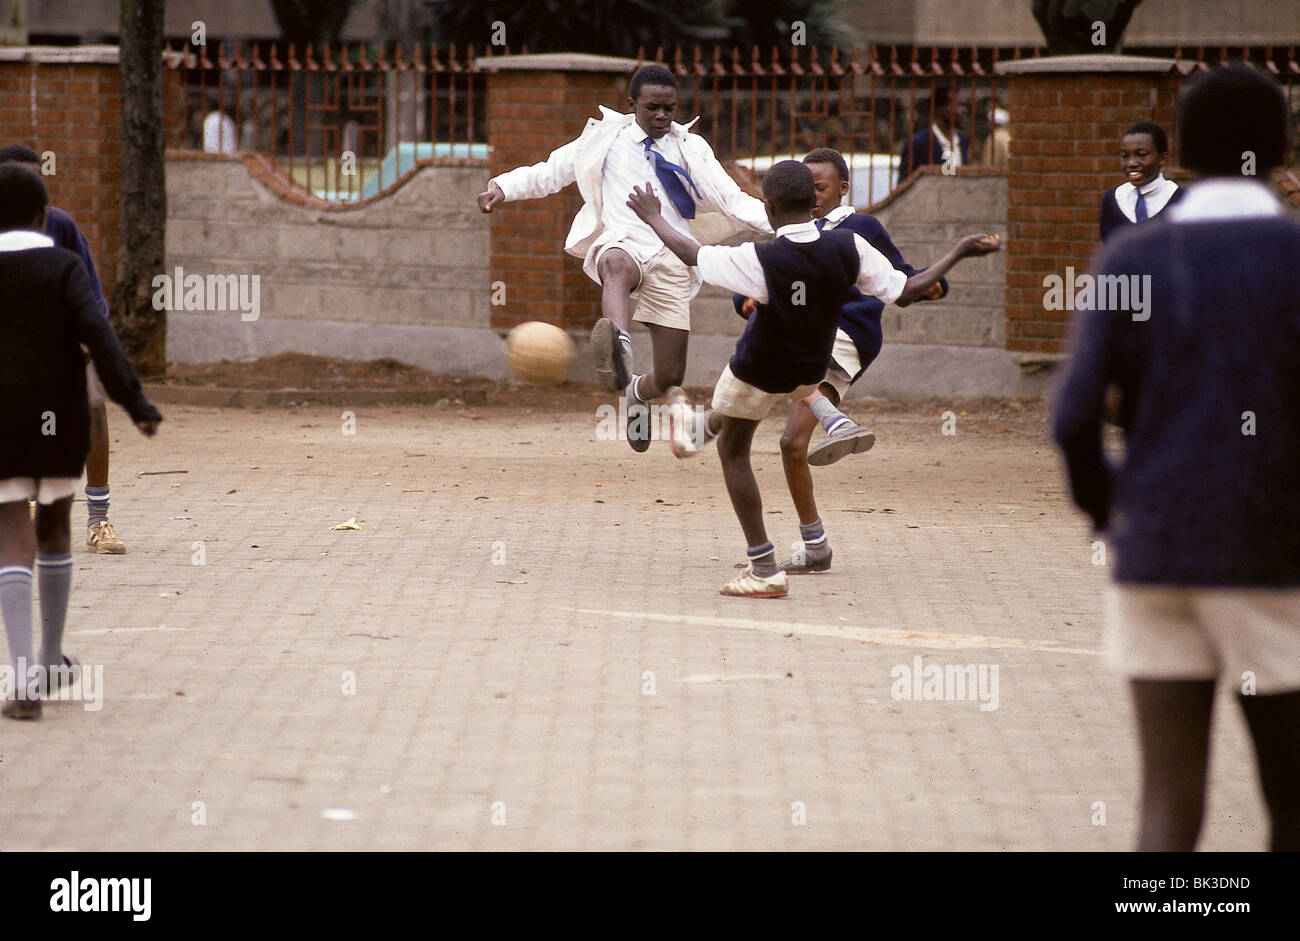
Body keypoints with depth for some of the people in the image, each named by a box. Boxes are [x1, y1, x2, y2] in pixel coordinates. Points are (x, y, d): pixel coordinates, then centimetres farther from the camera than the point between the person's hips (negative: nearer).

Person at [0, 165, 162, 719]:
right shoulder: (64, 268, -4)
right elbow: (98, 336, -17)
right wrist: (137, 406, -21)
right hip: (59, 423, 1)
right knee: (54, 531, 20)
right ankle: (52, 661, 29)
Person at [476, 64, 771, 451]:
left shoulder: (691, 149, 14)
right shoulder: (604, 139, 12)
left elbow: (733, 199, 8)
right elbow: (549, 172, 13)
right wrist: (503, 187, -5)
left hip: (670, 260, 2)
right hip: (618, 243, -2)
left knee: (669, 378, -1)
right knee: (618, 264, -43)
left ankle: (637, 391, 39)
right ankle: (619, 345, -75)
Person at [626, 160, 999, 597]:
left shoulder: (760, 261, -32)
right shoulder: (849, 249, -23)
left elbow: (693, 254, -20)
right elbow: (904, 292, -16)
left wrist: (653, 217, -2)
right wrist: (960, 252, -6)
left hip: (759, 372, -5)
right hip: (812, 370, 5)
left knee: (733, 451, 12)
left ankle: (765, 570, 8)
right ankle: (697, 428, 68)